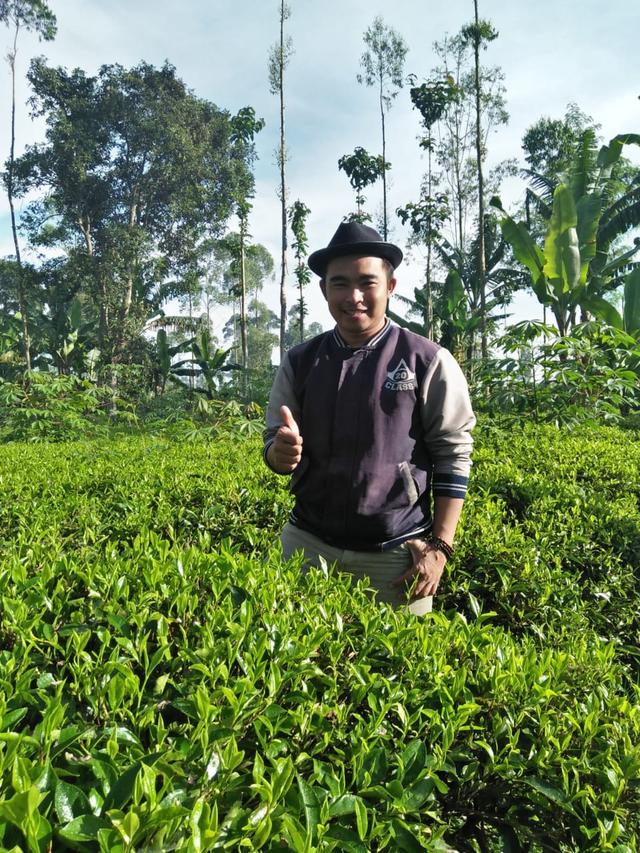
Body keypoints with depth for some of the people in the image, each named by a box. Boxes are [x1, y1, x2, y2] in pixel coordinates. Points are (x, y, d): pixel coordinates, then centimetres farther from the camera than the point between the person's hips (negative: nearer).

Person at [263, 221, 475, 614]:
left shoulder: (429, 361, -6)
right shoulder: (299, 362, 2)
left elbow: (454, 458, -4)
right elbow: (273, 446, 6)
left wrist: (439, 547, -8)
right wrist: (282, 453, -17)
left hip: (397, 553, -2)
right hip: (309, 544, 3)